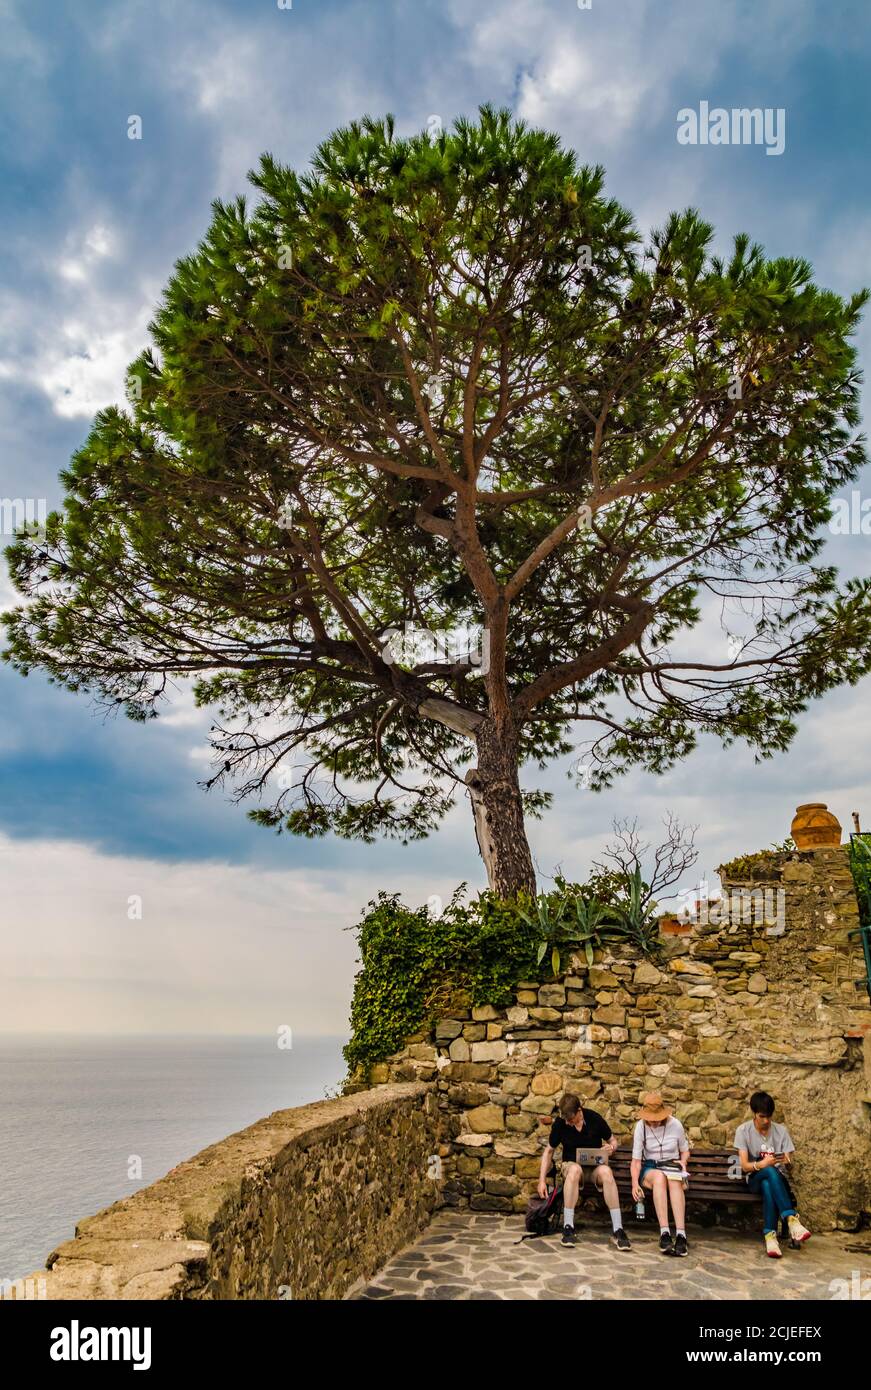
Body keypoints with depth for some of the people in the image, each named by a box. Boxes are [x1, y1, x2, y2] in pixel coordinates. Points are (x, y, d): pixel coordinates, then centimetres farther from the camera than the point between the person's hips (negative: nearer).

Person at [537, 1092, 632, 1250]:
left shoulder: (594, 1119, -8)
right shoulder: (559, 1124, -7)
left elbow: (612, 1140, 8)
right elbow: (549, 1151, 5)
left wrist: (611, 1147, -16)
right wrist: (542, 1180, -1)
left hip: (596, 1165, 0)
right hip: (571, 1164, 0)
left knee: (606, 1171, -37)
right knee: (574, 1170, -39)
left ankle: (617, 1230, -34)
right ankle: (568, 1227, -33)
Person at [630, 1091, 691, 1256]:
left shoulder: (675, 1124, -3)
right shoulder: (641, 1126, -6)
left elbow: (685, 1151, 13)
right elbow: (636, 1160, -7)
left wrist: (683, 1161, -10)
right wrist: (635, 1183, -22)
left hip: (673, 1167, 1)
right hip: (649, 1168, 0)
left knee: (674, 1180, -37)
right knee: (659, 1177, -38)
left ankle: (681, 1235, -45)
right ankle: (664, 1233, -42)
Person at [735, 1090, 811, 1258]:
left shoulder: (781, 1130, 2)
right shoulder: (743, 1130, -4)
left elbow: (788, 1163, -2)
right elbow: (745, 1166, -12)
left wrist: (787, 1161, -28)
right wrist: (761, 1164, -34)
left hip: (777, 1179, 2)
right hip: (755, 1178, -1)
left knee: (767, 1186, -38)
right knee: (770, 1171, -38)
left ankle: (770, 1236, -40)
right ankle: (792, 1219, -46)